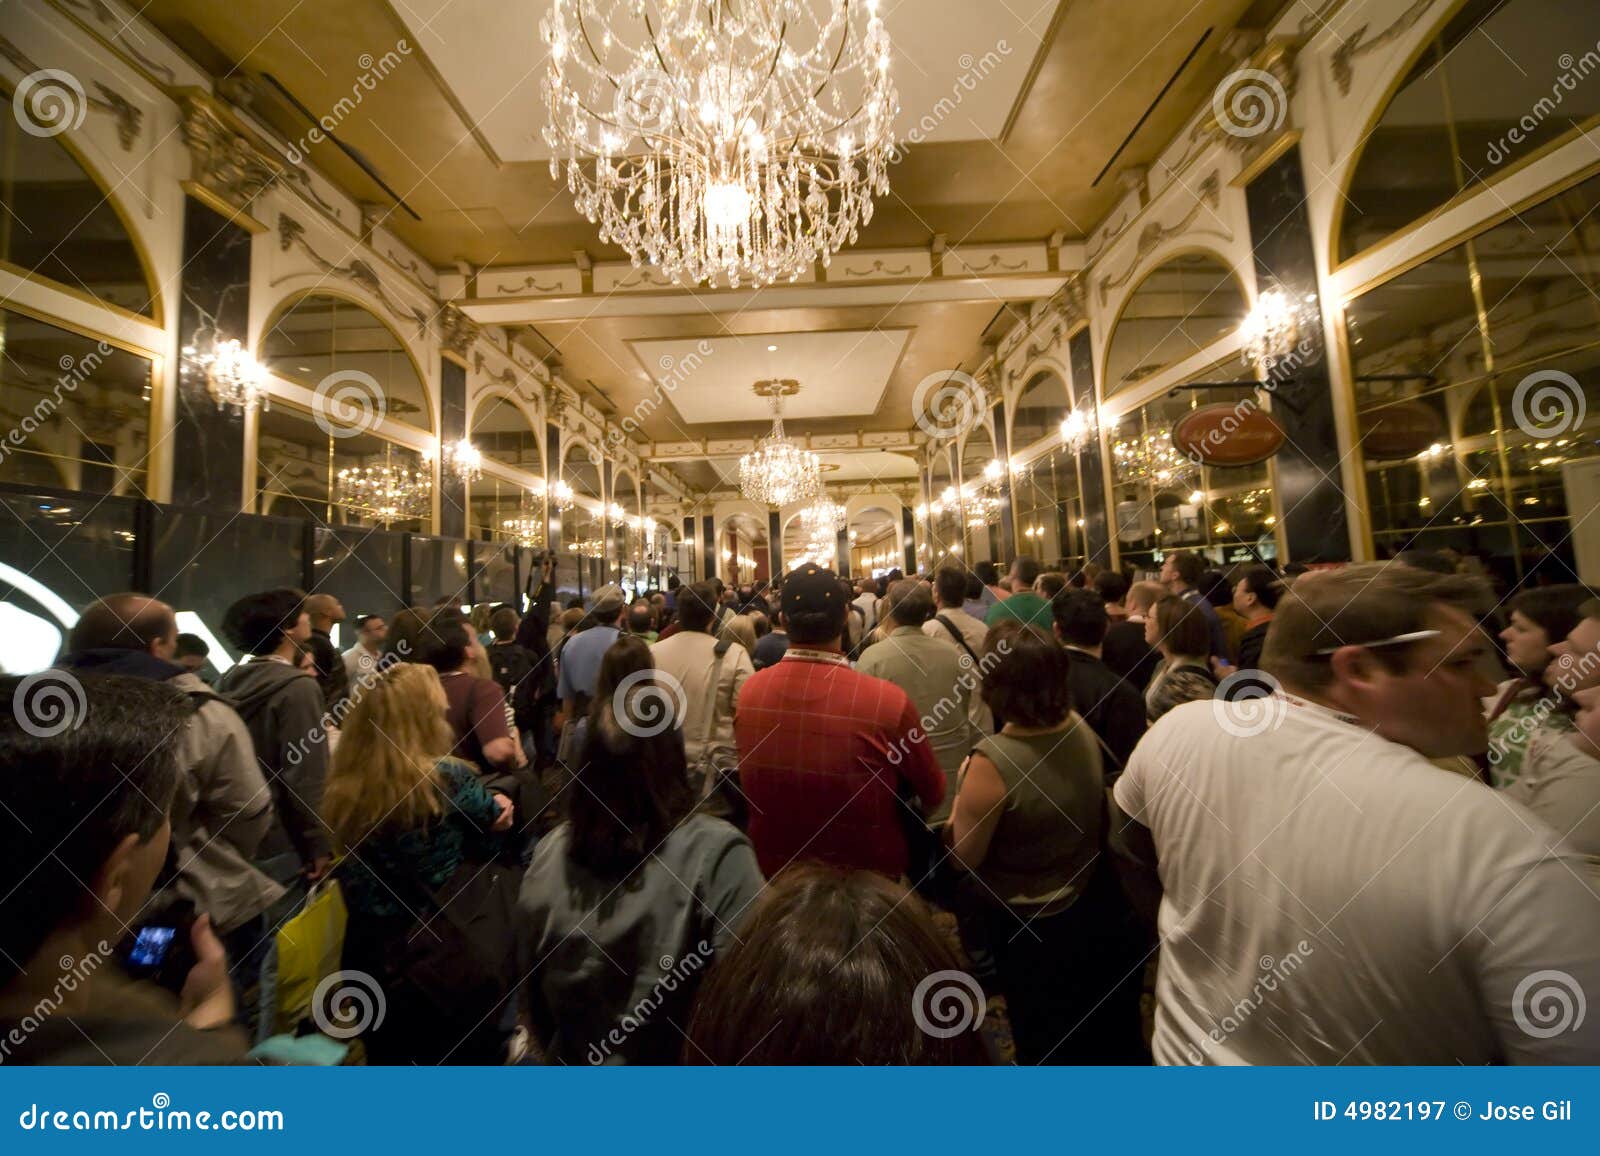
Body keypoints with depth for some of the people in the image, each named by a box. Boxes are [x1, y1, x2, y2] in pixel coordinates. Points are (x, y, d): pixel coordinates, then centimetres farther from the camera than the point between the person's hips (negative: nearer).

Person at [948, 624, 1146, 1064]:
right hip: (1099, 905, 6)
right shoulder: (1080, 727, -14)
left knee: (1050, 1047, 23)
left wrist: (965, 791, -9)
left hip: (1032, 930, -6)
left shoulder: (993, 761, -35)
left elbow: (964, 857, -22)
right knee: (1112, 1034, 32)